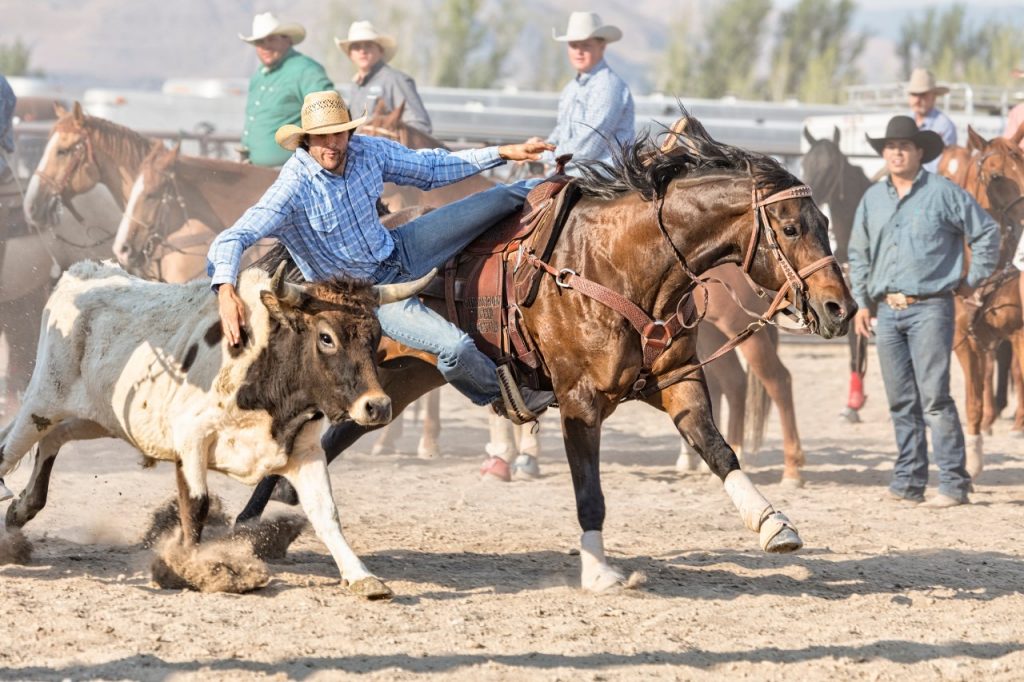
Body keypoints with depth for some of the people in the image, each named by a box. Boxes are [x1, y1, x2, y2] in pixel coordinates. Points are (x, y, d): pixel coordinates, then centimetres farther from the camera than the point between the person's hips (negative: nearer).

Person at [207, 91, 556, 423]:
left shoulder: (368, 151, -11)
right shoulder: (294, 186, -29)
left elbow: (430, 168, 4)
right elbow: (233, 239, -36)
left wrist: (504, 152, 2)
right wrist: (226, 293, -55)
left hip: (399, 252, 6)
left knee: (500, 199, 4)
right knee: (455, 347, -21)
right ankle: (504, 395, 9)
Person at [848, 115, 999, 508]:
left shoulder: (944, 193, -2)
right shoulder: (873, 199, 13)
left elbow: (986, 232, 3)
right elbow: (858, 254, 20)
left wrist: (973, 280, 3)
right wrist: (861, 302, 12)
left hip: (930, 308, -5)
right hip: (887, 310, 5)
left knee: (934, 397, -11)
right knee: (901, 401, 7)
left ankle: (953, 483, -9)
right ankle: (908, 481, 13)